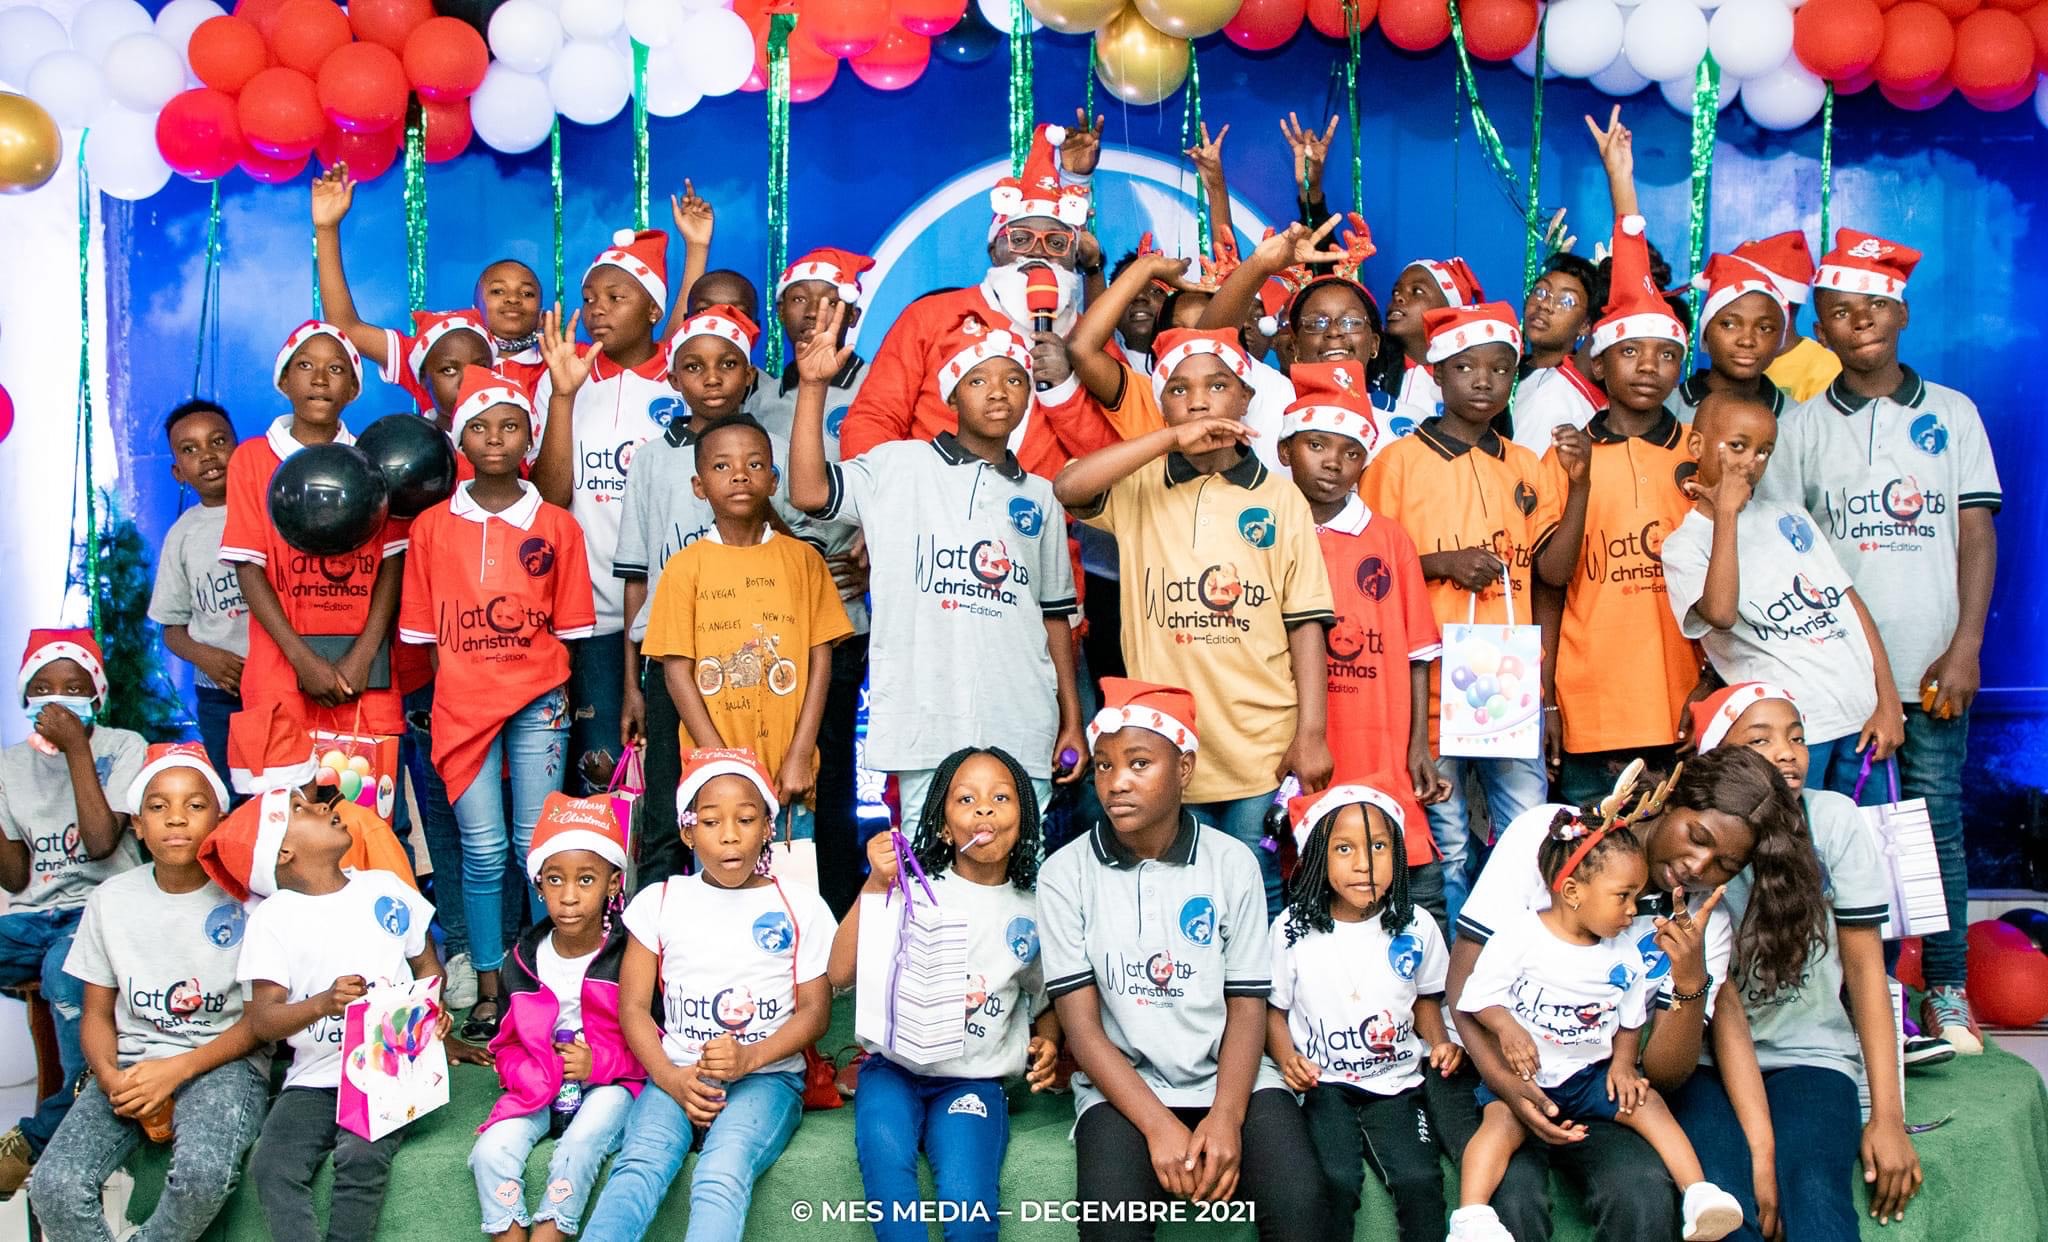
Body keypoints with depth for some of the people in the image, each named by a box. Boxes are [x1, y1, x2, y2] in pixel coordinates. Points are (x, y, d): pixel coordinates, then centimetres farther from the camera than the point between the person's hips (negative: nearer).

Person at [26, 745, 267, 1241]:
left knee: (204, 1171, -34)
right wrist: (112, 1079, -11)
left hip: (222, 1061, -3)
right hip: (131, 1063, 3)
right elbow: (98, 1014, 11)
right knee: (54, 1185, -23)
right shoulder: (111, 900, 7)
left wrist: (178, 1070, -16)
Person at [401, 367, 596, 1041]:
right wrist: (446, 697, 1)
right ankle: (487, 993, 11)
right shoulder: (433, 525, 5)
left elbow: (567, 626, 6)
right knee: (483, 850, 1)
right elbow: (424, 629, 8)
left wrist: (556, 696, 0)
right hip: (462, 703, 1)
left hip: (537, 703, 0)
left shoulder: (556, 524, 3)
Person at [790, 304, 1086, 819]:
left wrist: (1072, 719, 14)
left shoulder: (1040, 496, 14)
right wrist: (812, 386, -13)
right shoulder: (899, 466, 5)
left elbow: (1055, 615, 16)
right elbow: (809, 492, -9)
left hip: (1022, 727, 3)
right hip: (927, 719, -3)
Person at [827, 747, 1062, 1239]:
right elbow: (840, 974, -8)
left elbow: (1046, 1000, 23)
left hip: (975, 1082, 1)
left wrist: (1048, 1043, 1)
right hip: (894, 1068, -1)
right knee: (885, 1152, -35)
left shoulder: (1032, 911, 8)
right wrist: (875, 887, -18)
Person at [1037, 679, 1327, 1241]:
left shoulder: (1233, 862, 1)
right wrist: (1159, 1126, -18)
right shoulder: (1064, 874, -4)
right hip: (1121, 1085, 0)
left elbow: (1247, 1007, 0)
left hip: (1230, 1076, 1)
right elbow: (1081, 1024, -6)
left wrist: (1225, 1117, -16)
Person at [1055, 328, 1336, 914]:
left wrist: (1312, 733, -5)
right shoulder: (1139, 487, 4)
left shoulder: (1281, 499, 5)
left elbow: (1305, 622, 2)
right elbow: (1066, 487, -17)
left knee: (1259, 898, 9)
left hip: (1263, 749, 0)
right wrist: (1173, 439, -19)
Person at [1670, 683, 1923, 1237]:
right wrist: (1760, 1148, -22)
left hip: (1812, 1057, 1)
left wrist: (1887, 1116, -9)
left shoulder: (1834, 821, -6)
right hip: (1714, 1064, -1)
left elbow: (1864, 966, -2)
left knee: (1814, 1197, -29)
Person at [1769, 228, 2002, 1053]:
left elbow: (1977, 535, 5)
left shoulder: (1951, 414, 8)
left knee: (1937, 826, 2)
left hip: (1932, 666, 0)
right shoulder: (1802, 426, 6)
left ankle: (1947, 991, 12)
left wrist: (1965, 650, -5)